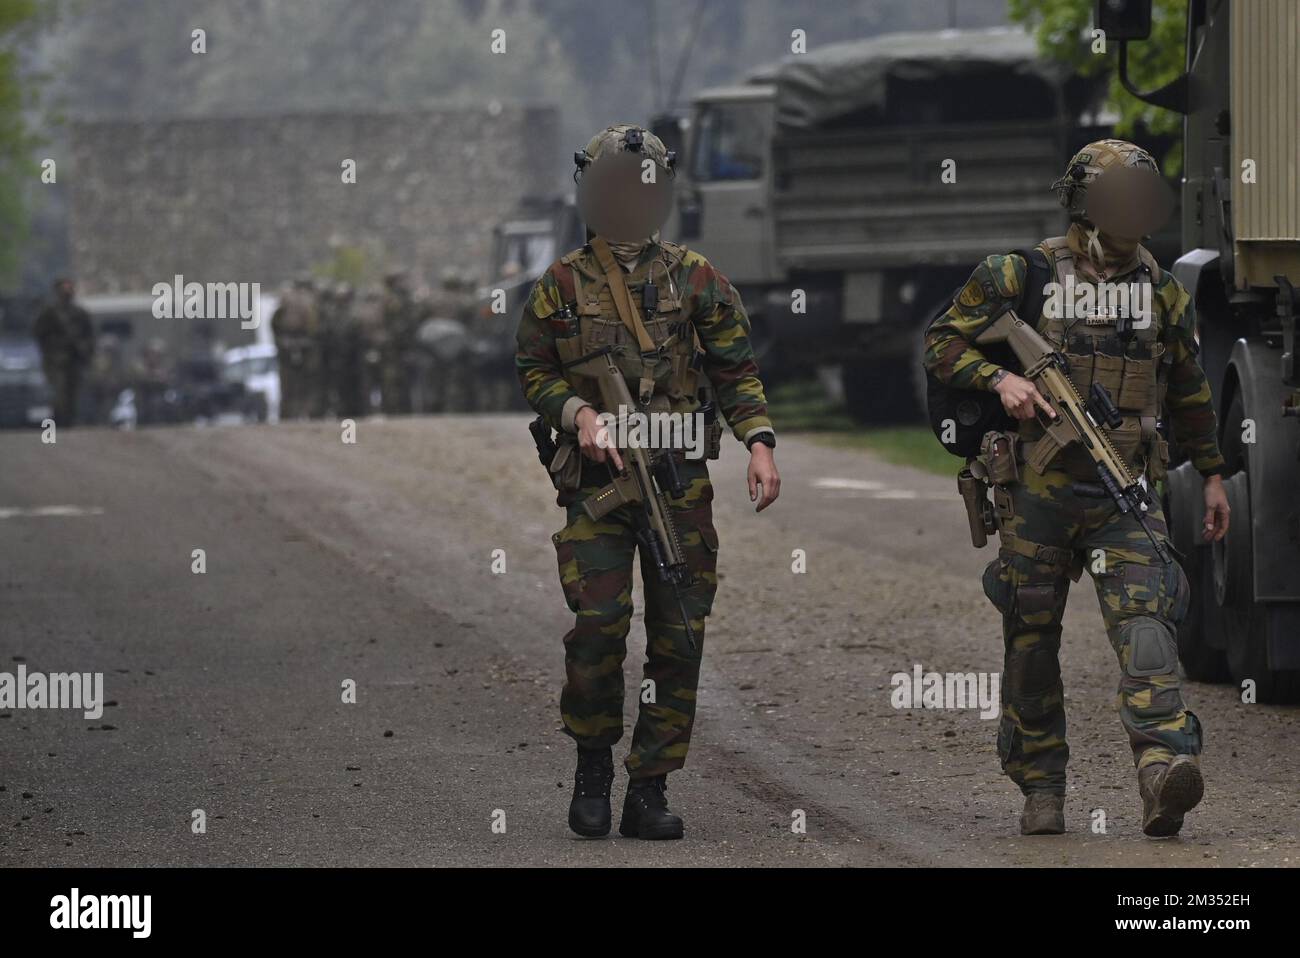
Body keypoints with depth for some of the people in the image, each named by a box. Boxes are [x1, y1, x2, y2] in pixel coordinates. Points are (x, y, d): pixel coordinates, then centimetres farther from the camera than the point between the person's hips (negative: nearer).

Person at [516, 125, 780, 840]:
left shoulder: (694, 279, 8)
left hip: (680, 480, 2)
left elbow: (736, 371, 8)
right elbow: (533, 372, 9)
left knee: (679, 634, 0)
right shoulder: (563, 284, 5)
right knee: (599, 622, -15)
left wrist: (759, 443, -6)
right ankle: (593, 764, 7)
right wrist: (578, 412, -11)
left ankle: (649, 791, 8)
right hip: (596, 479, -2)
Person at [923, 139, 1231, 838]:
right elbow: (942, 342, 2)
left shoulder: (1163, 292, 11)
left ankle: (1163, 768, -33)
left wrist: (1211, 474, 22)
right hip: (1037, 488, -1)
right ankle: (1041, 790, 16)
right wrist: (1000, 378, -16)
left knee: (1142, 617, -18)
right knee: (1032, 639, 4)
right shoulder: (1023, 276, -1)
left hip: (1124, 493, 1)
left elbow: (1189, 392, 22)